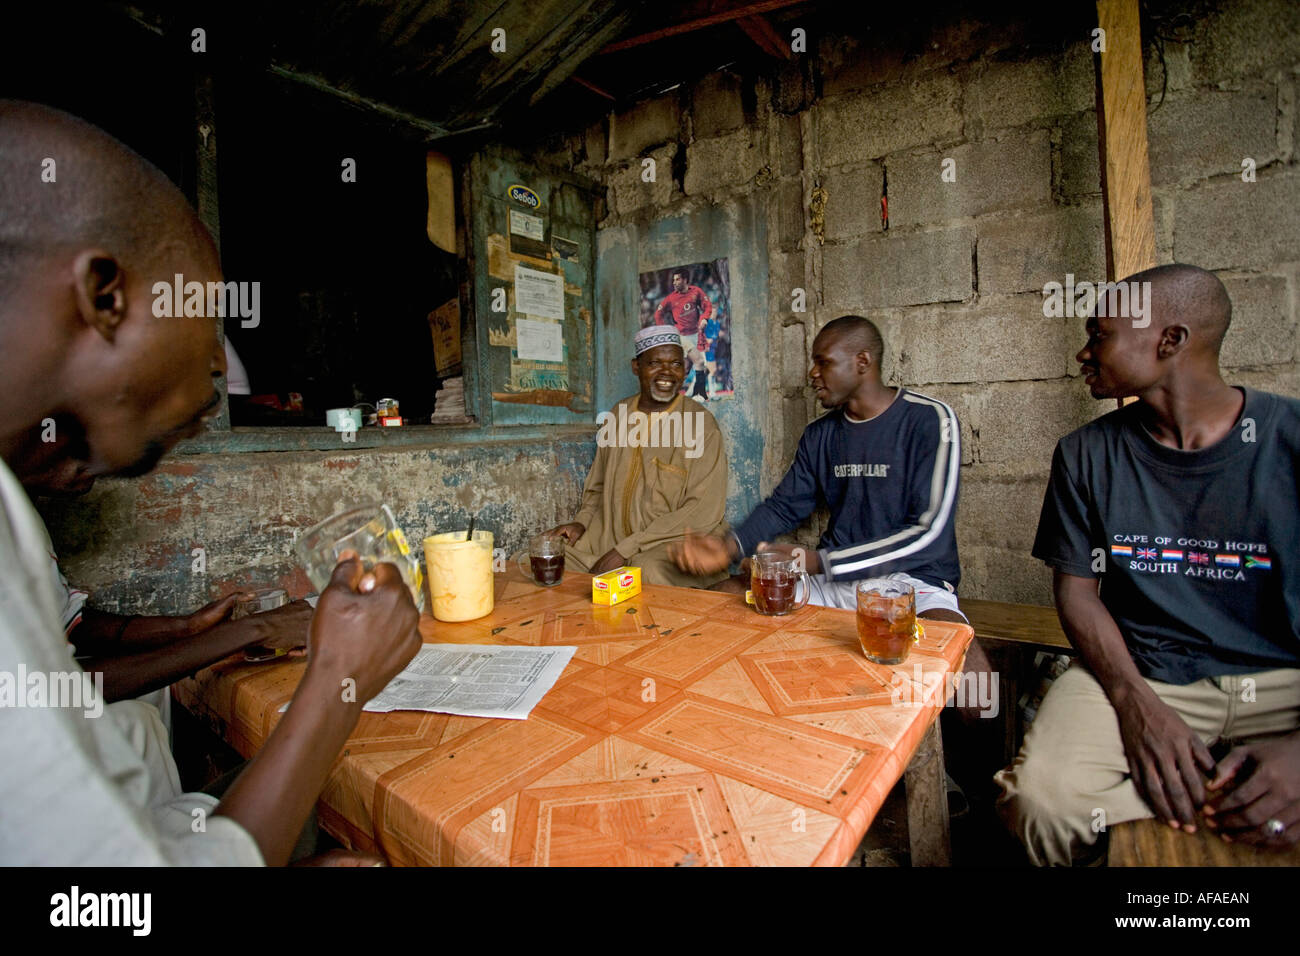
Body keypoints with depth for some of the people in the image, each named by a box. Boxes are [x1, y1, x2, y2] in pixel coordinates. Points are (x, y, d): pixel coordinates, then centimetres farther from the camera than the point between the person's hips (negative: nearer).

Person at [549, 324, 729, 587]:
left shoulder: (701, 425, -7)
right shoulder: (618, 415, 10)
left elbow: (703, 511, -15)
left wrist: (626, 549, -18)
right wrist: (582, 522, 0)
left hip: (672, 542, -5)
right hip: (609, 536, 6)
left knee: (650, 572, -37)